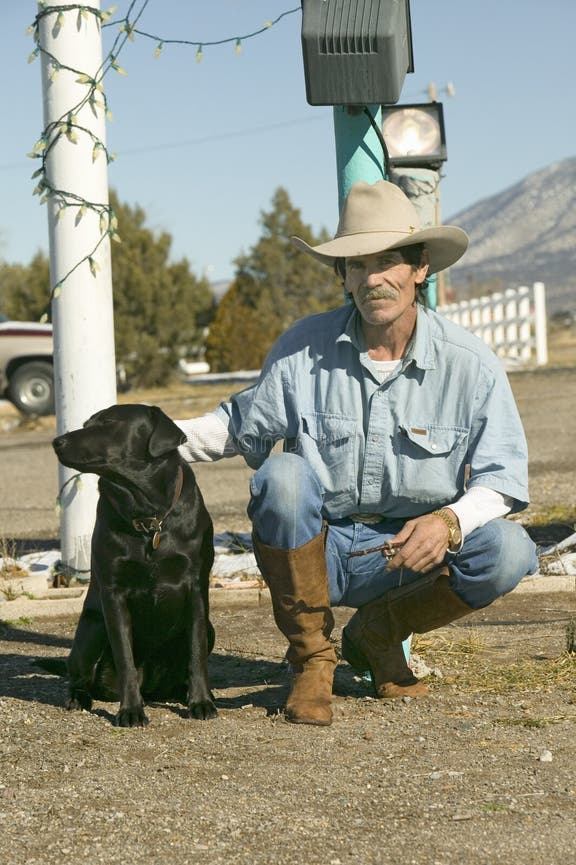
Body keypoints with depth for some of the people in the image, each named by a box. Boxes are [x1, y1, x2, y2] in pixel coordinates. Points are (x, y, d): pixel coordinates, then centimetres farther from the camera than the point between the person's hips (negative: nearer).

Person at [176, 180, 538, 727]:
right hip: (319, 550, -1)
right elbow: (242, 425, 9)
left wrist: (449, 520, -26)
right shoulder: (303, 349, -5)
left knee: (508, 552, -26)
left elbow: (503, 476, -5)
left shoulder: (469, 364, -6)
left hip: (412, 554, 1)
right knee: (283, 474, -32)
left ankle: (378, 632, 4)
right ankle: (312, 656, -11)